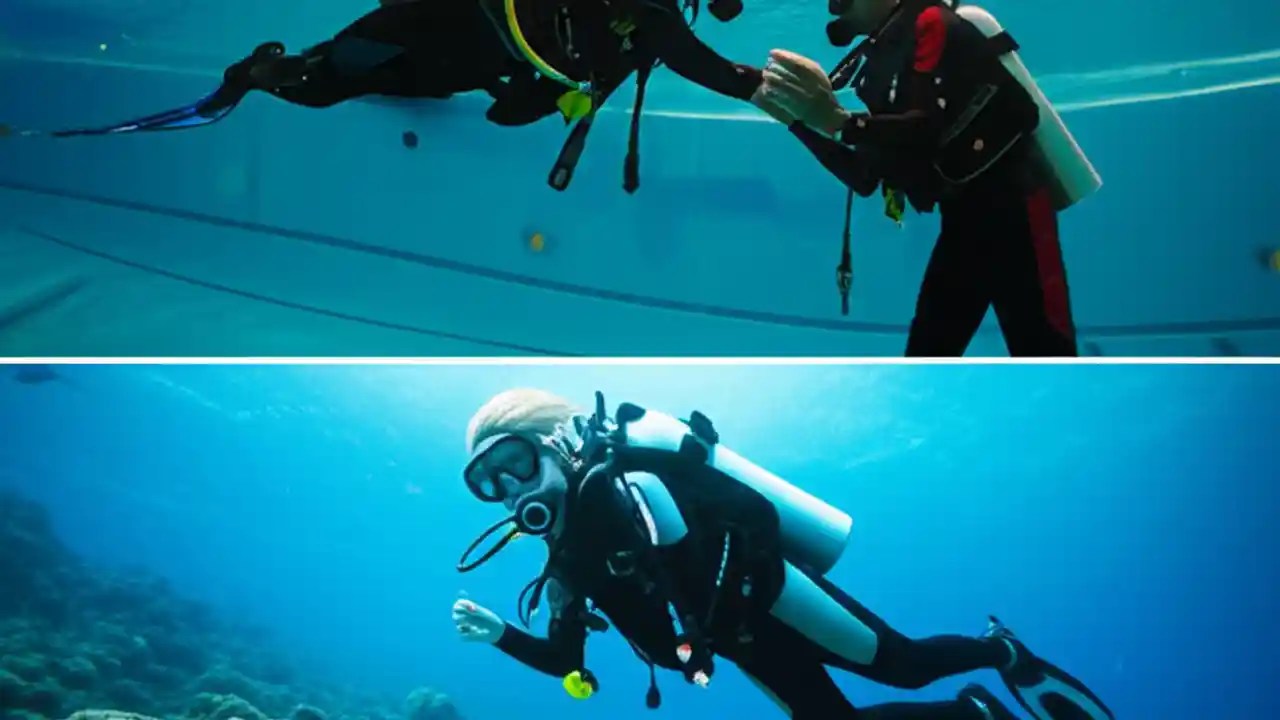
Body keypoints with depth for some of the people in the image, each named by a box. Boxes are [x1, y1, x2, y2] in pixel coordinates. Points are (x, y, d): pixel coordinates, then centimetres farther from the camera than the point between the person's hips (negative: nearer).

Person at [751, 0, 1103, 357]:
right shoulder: (878, 58, 15)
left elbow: (935, 131, -22)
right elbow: (865, 179, 12)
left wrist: (838, 120, -29)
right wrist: (799, 116, 4)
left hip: (1011, 211, -8)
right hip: (963, 223, 9)